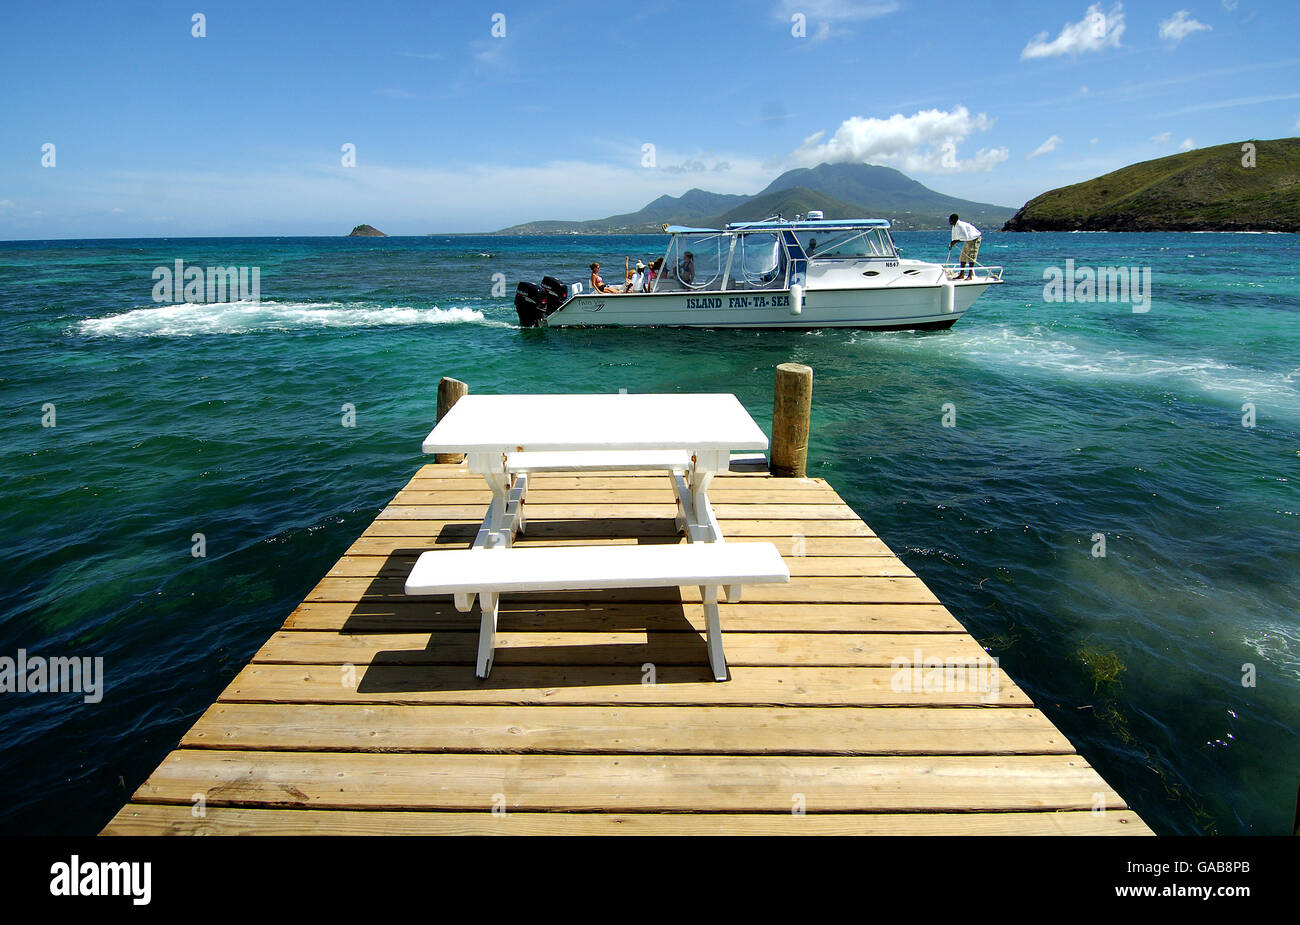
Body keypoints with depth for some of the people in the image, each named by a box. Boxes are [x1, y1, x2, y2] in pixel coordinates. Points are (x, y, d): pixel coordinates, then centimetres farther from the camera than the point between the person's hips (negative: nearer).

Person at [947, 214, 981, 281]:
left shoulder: (960, 225, -29)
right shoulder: (954, 226, 1)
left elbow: (965, 238, -33)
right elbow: (955, 237, 15)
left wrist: (955, 241, -31)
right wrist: (951, 245, 12)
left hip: (974, 238, -10)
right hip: (968, 240, 10)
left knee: (971, 257, -14)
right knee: (963, 257, 9)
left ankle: (970, 275, -13)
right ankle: (961, 274, 15)